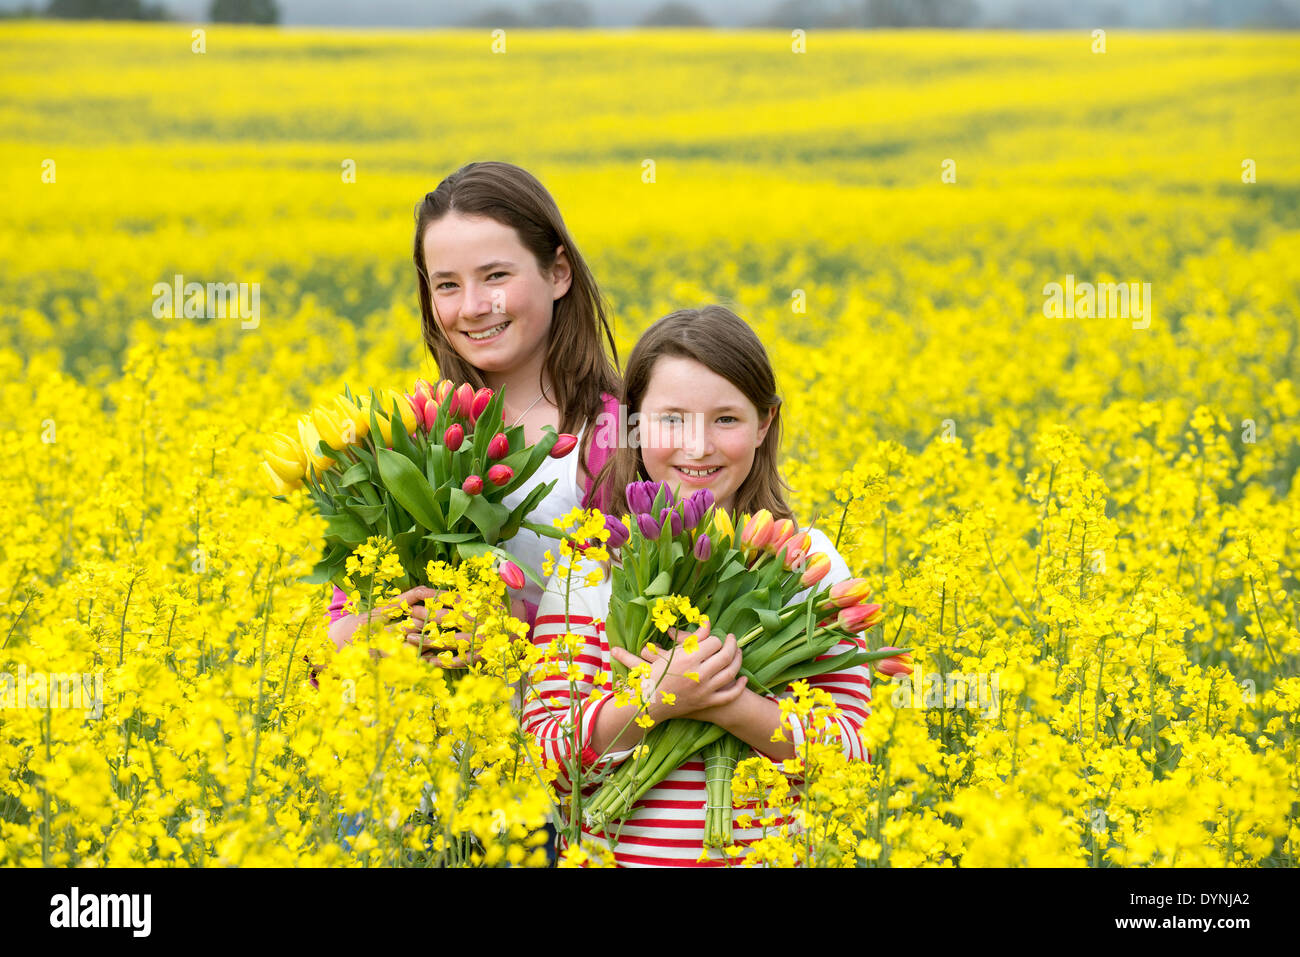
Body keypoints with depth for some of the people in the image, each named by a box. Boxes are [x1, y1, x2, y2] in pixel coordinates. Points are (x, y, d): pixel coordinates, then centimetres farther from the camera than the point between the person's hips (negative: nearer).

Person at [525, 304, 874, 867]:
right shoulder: (588, 567, 1)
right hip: (618, 854, 0)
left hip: (765, 852, 1)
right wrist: (657, 700, -18)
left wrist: (729, 705, -17)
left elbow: (850, 755, -2)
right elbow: (543, 762, -3)